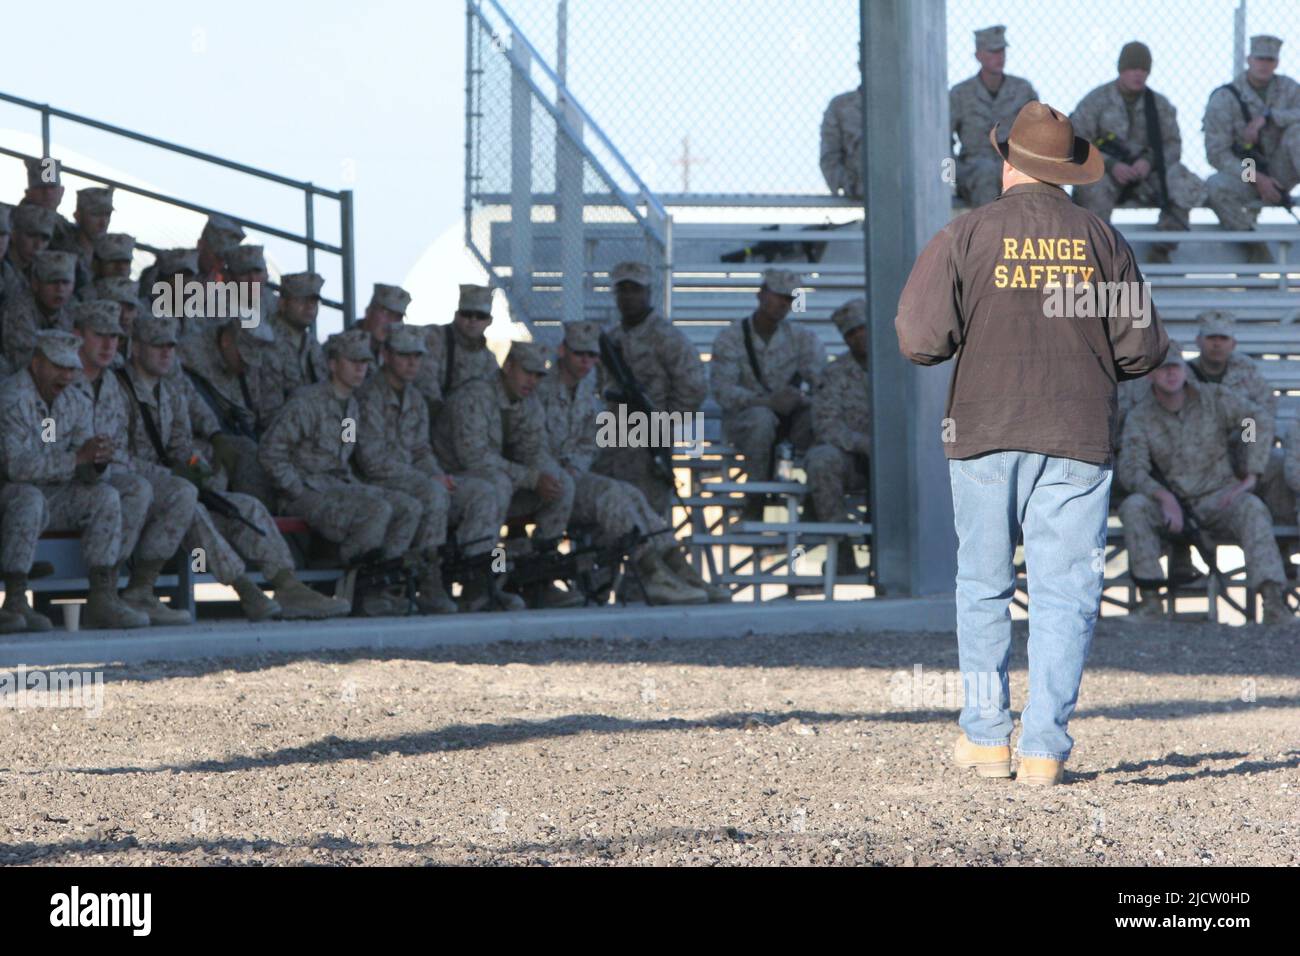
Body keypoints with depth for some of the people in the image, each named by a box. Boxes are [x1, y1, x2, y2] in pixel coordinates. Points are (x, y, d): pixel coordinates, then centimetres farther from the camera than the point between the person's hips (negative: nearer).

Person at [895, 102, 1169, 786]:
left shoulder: (966, 236, -3)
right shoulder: (1100, 241, 2)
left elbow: (920, 340, -7)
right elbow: (1142, 349, 4)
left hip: (984, 434, 0)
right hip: (1077, 443, 0)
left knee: (983, 587, 12)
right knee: (1065, 593, 1)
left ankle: (986, 735, 14)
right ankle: (1044, 748, -4)